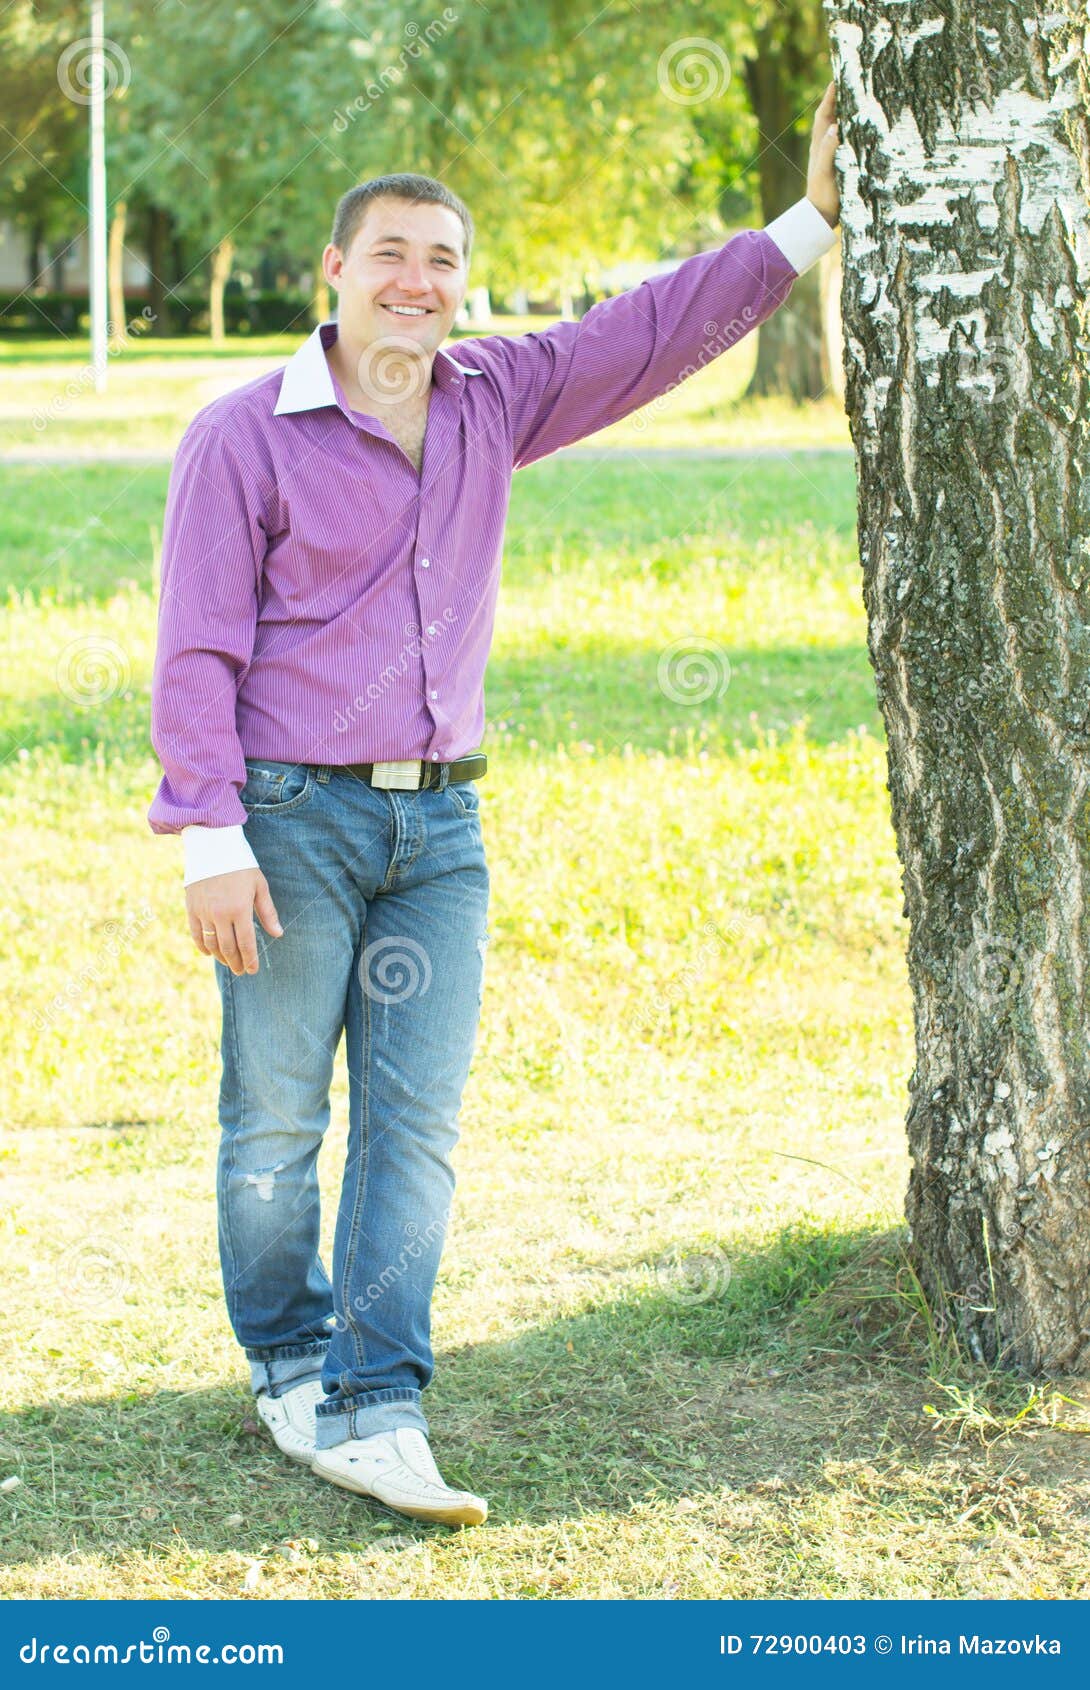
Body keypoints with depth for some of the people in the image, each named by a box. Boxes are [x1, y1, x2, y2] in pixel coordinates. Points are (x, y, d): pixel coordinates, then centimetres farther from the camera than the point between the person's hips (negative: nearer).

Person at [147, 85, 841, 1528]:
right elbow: (197, 651, -7)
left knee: (416, 1127, -2)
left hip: (440, 826, 4)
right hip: (294, 823, -4)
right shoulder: (243, 436, -6)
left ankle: (372, 1415, -1)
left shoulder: (491, 403, 9)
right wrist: (208, 839, -13)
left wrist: (812, 221, 8)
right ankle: (290, 1368, 24)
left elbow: (661, 329, 13)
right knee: (276, 1123, 4)